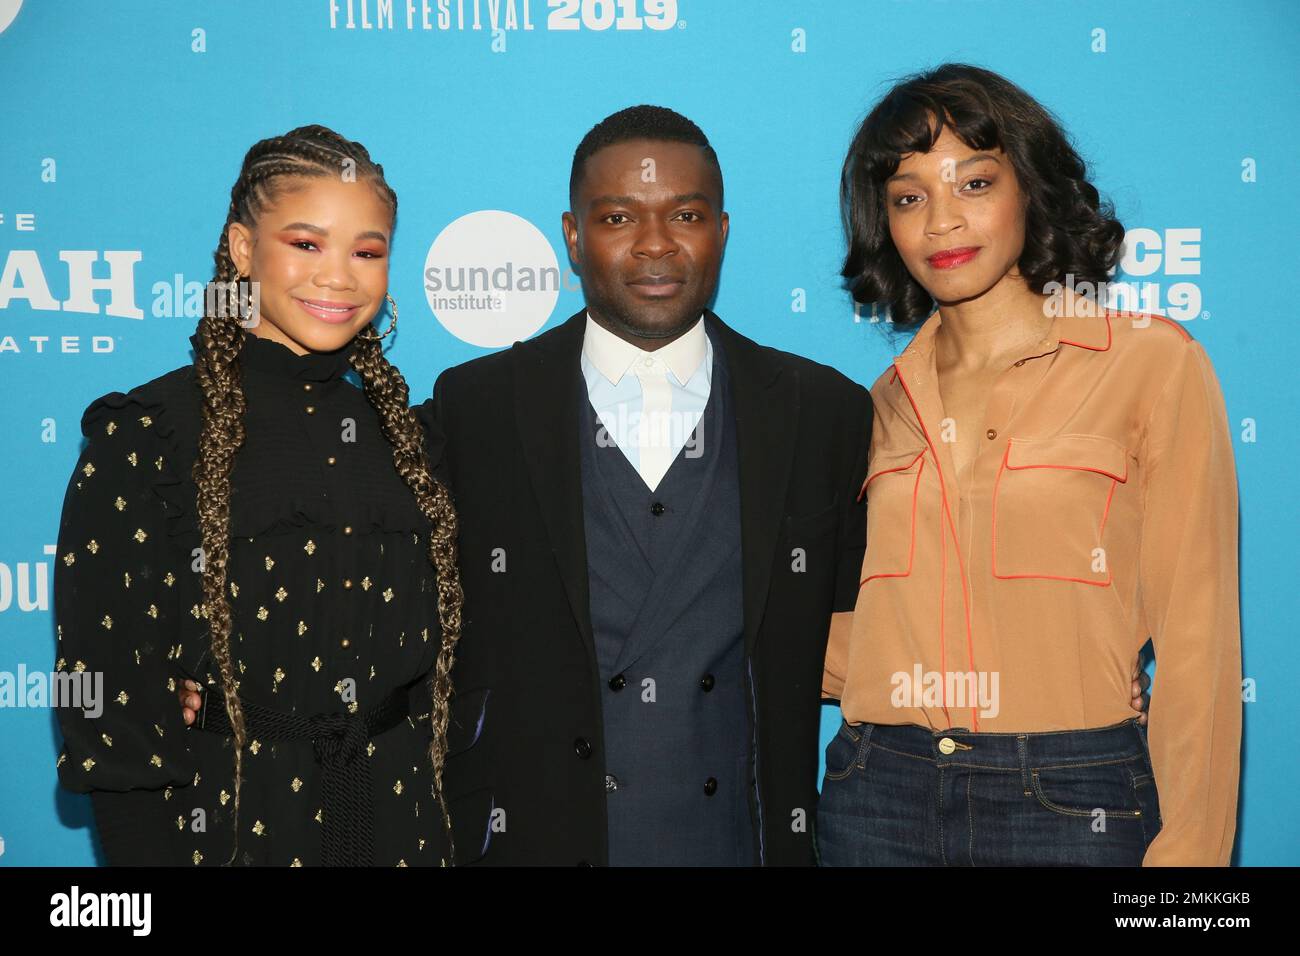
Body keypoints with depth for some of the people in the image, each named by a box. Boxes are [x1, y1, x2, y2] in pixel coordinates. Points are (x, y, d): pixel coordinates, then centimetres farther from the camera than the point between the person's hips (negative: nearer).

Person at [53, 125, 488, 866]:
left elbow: (449, 673, 8)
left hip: (405, 829, 4)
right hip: (226, 827, -3)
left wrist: (465, 837, 3)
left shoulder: (407, 436, 4)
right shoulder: (144, 435, -9)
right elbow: (107, 692, -9)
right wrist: (148, 848, -13)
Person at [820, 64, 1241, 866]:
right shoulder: (891, 400, 8)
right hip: (878, 798, 3)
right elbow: (868, 635, 11)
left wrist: (1190, 847, -9)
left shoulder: (1152, 361, -3)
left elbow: (1196, 638, -5)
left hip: (1072, 800, -3)